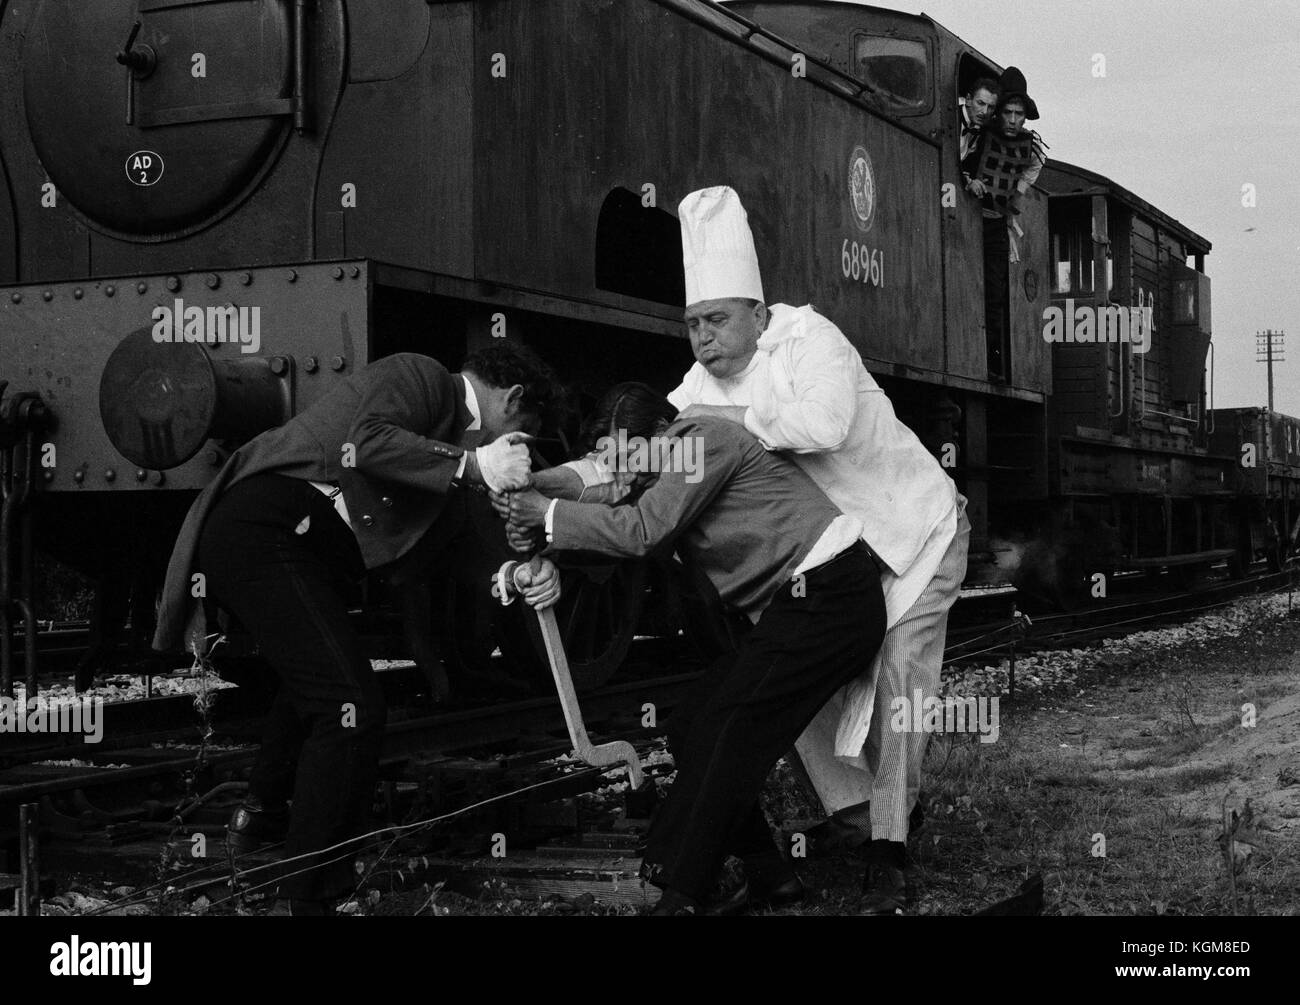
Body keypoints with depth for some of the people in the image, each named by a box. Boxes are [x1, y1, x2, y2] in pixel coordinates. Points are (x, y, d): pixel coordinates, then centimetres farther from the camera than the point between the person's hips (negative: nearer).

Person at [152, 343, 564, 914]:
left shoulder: (452, 444, 24)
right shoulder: (420, 375, -2)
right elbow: (367, 442, -22)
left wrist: (526, 568, 6)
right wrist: (473, 465, -20)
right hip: (264, 529, -11)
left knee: (313, 676, 35)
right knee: (353, 707, -16)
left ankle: (261, 813, 58)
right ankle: (305, 898, -6)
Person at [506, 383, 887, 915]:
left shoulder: (702, 436, -10)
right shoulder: (668, 472, 19)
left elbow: (641, 531, -17)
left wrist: (551, 514, -11)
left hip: (828, 599, -10)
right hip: (805, 602, 10)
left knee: (725, 737, -12)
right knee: (693, 727, 8)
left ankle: (682, 894, -8)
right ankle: (768, 874, 13)